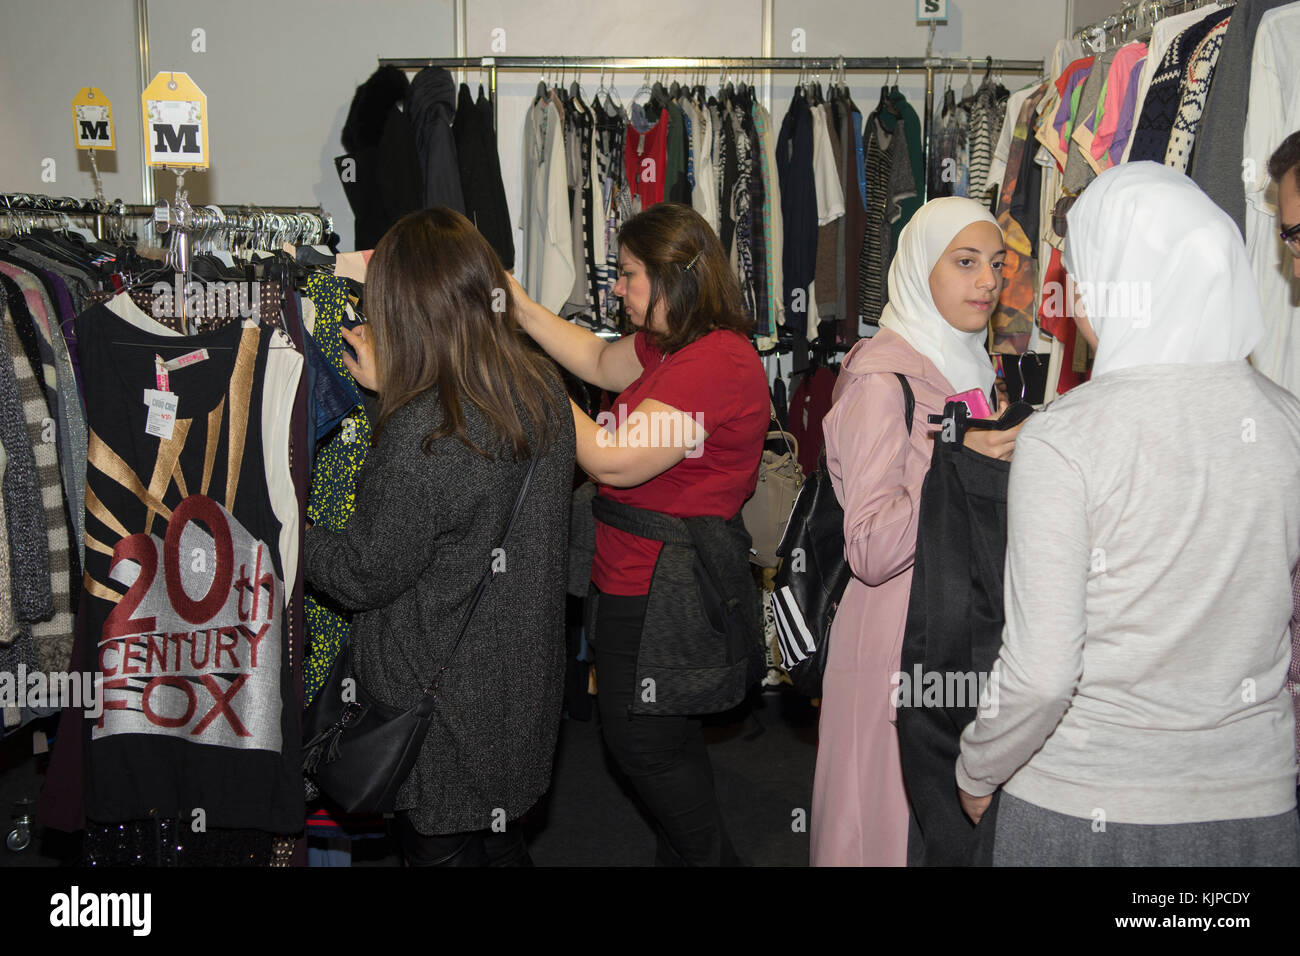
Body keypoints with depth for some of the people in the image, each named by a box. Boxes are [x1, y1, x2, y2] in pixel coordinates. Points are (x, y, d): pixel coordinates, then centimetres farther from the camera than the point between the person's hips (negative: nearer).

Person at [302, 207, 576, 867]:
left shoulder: (415, 439, -30)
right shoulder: (542, 386, -7)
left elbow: (364, 576, -18)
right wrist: (392, 387, 15)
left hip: (442, 701, -7)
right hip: (526, 682, 7)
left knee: (440, 845, 17)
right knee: (499, 842, 27)